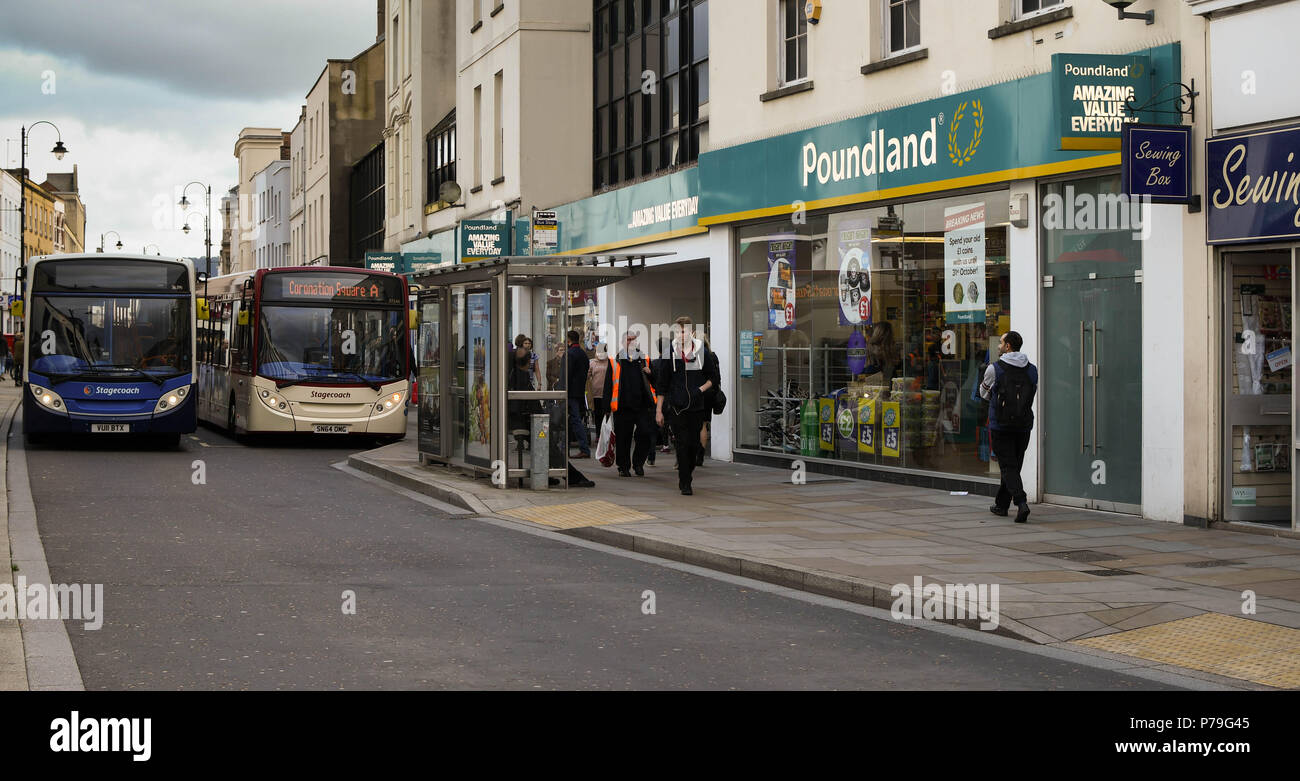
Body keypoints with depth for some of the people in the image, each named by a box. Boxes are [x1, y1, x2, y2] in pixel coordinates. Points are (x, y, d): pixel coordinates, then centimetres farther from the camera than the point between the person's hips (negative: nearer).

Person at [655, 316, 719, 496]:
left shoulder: (702, 352, 3)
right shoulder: (670, 353, 0)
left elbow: (715, 378, 12)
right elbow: (663, 383, 4)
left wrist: (701, 389, -5)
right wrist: (658, 410, 2)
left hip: (697, 406, 2)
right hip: (676, 406, -2)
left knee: (693, 445, 6)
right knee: (683, 444, -8)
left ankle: (684, 475, 29)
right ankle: (685, 483, -3)